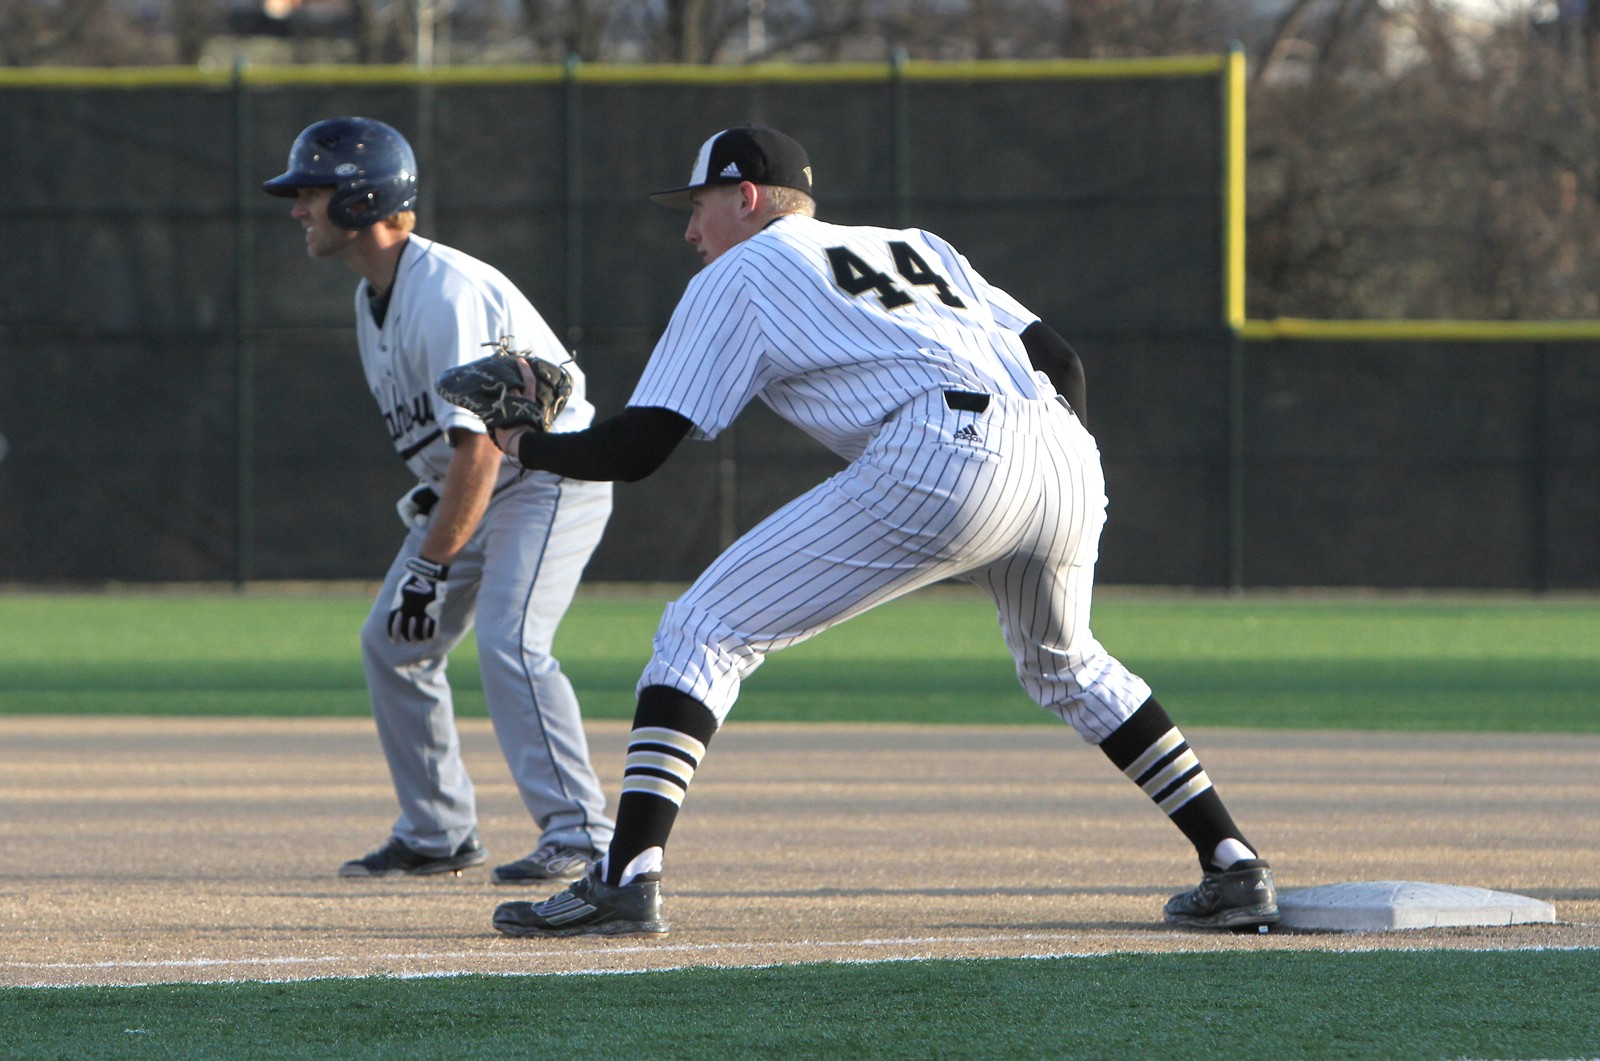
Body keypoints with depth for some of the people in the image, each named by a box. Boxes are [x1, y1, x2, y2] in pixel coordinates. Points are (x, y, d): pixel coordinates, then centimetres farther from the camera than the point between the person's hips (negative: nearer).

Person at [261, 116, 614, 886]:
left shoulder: (445, 293, -26)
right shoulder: (371, 299, 6)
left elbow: (479, 442, -29)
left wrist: (432, 566, -27)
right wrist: (430, 499, 1)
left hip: (550, 471, -10)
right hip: (472, 483, 10)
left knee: (508, 639, -25)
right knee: (391, 643, 8)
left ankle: (578, 833, -22)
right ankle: (438, 835, 17)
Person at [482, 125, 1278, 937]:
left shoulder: (736, 276, 17)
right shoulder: (916, 247, 34)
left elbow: (635, 449, 12)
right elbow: (1060, 359, 26)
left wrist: (525, 446, 29)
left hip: (943, 462, -7)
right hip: (1069, 461, 7)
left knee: (703, 630, 1)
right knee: (1064, 664, 34)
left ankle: (625, 880, -12)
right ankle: (1233, 869, 29)